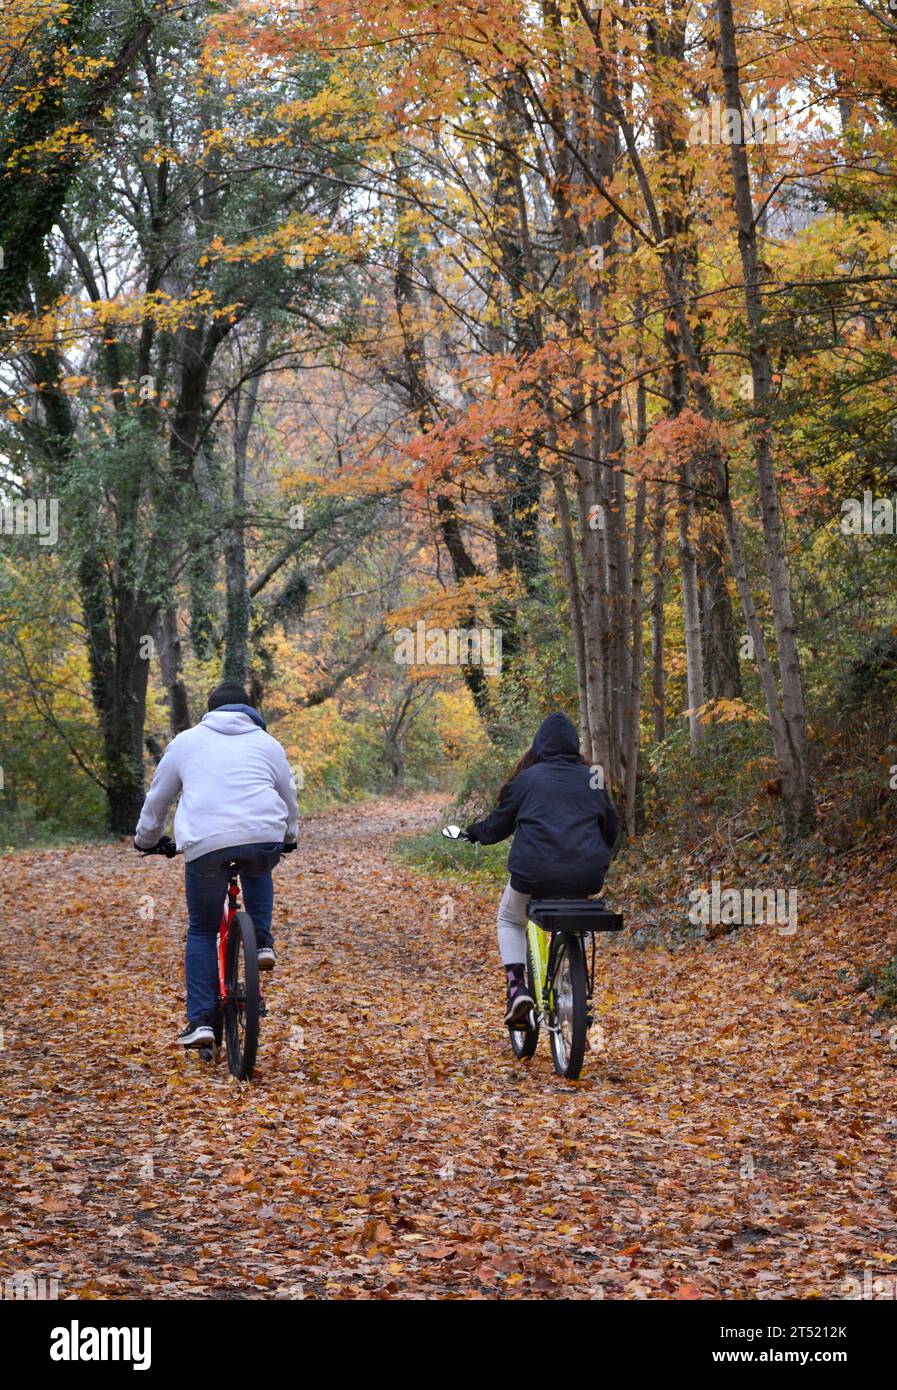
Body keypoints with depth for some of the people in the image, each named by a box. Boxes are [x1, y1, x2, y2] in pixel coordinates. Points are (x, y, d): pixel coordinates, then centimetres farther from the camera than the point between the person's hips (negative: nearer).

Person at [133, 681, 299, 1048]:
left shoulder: (186, 742, 21)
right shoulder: (266, 743, 23)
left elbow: (157, 799, 27)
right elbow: (289, 799, 33)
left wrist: (146, 839, 44)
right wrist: (289, 837, 52)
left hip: (205, 844, -1)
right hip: (264, 838, 1)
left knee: (202, 931, 14)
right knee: (257, 871, 38)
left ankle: (200, 1020, 4)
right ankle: (262, 941, 18)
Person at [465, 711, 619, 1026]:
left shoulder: (527, 779, 2)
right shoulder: (592, 778, 10)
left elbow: (498, 825, 10)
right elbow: (611, 826, 19)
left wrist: (473, 832, 31)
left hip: (534, 875, -3)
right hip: (584, 878, 3)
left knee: (510, 921, 24)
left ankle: (517, 986, 4)